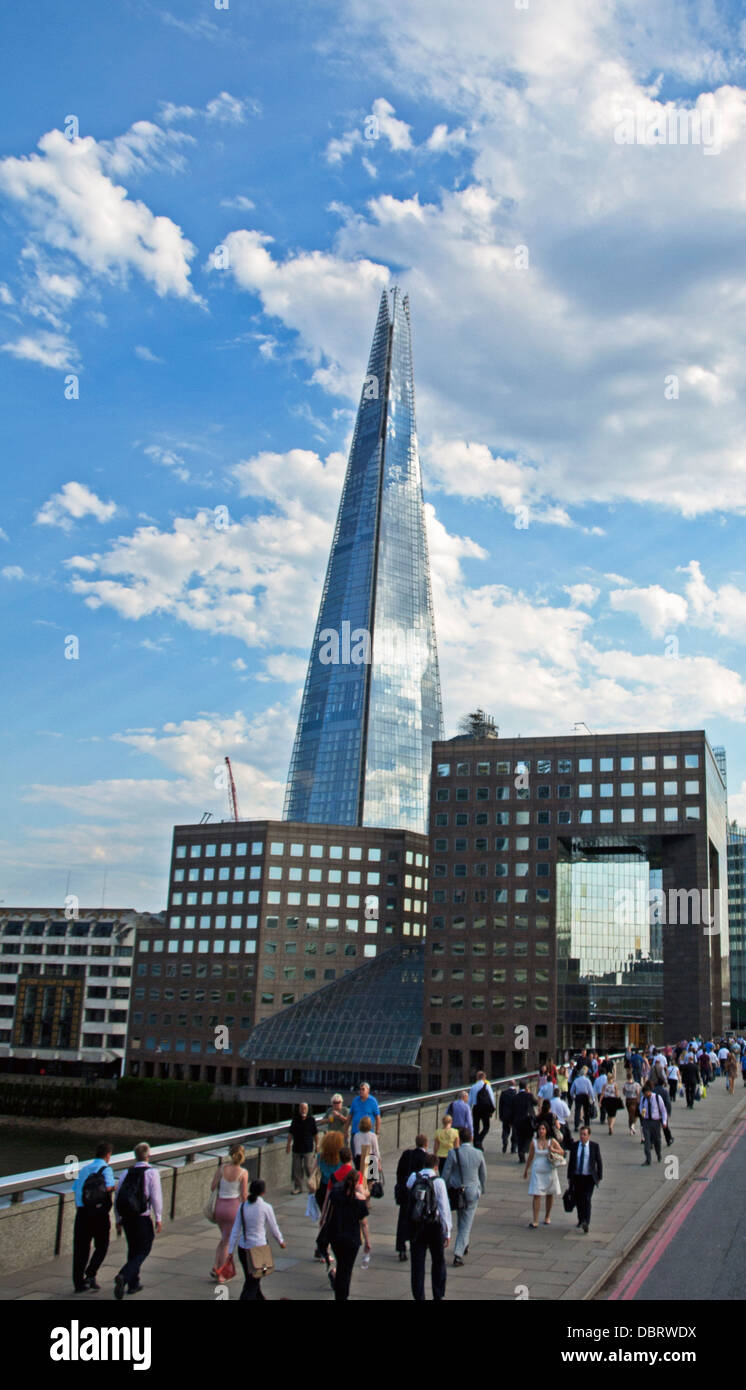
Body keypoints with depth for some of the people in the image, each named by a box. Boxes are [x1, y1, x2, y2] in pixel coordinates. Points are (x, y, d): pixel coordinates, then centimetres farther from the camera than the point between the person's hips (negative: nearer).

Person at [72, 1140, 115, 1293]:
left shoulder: (84, 1168, 12)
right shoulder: (105, 1169, -5)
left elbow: (76, 1190, 12)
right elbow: (108, 1187, -21)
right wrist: (113, 1187, 2)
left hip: (82, 1212, 5)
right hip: (99, 1213, -4)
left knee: (80, 1248, 9)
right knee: (101, 1246, 12)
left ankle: (78, 1282, 9)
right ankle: (90, 1275, -2)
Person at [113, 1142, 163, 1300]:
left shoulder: (125, 1173, 8)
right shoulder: (152, 1173, -7)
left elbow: (117, 1197, 9)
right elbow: (156, 1196, -11)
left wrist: (118, 1220, 17)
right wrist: (158, 1219, -5)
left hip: (126, 1218, 5)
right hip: (142, 1218, -5)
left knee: (133, 1249, 21)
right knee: (143, 1250, 6)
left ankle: (133, 1284, 26)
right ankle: (123, 1276, -15)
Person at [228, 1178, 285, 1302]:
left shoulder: (242, 1206, -2)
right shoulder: (265, 1207, -12)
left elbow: (235, 1230, 0)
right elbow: (274, 1228, -1)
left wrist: (230, 1251, 5)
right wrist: (281, 1241, 18)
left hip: (243, 1249, 4)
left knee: (250, 1279, 20)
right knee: (252, 1283, 3)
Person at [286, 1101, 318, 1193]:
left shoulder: (311, 1119, -1)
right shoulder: (295, 1119, 4)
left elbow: (315, 1134, 6)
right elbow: (290, 1133, 10)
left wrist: (317, 1145, 6)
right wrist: (288, 1144, 7)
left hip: (308, 1148, -3)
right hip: (297, 1148, 3)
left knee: (309, 1167, -6)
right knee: (297, 1169, 6)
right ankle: (298, 1187, 17)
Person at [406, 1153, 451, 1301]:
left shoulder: (412, 1178, 0)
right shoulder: (438, 1182, -10)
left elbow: (408, 1198, 10)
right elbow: (444, 1208, -10)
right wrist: (447, 1232, -6)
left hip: (415, 1225, 2)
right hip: (434, 1225, -2)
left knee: (417, 1262, 9)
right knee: (438, 1262, 14)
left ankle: (418, 1297, 10)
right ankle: (438, 1296, 16)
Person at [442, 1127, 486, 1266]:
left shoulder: (453, 1153, -14)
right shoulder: (479, 1154, -6)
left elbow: (445, 1175, -10)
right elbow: (483, 1175, 6)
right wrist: (482, 1190, 22)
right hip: (473, 1192, 0)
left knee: (462, 1220, 26)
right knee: (466, 1224, 6)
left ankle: (464, 1245, 40)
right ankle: (458, 1254, -3)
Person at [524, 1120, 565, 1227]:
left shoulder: (552, 1141, -3)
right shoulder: (534, 1142, -3)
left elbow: (562, 1152, 1)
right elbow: (530, 1157, 8)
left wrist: (553, 1150, -18)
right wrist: (526, 1170, 15)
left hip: (550, 1171, 1)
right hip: (537, 1171, -1)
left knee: (549, 1194, 11)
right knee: (536, 1195, -8)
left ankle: (547, 1217, 31)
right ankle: (535, 1221, -7)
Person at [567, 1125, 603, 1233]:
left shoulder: (595, 1146, -5)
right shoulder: (574, 1145, 1)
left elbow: (599, 1162, 1)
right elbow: (571, 1161, 6)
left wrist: (599, 1177, 0)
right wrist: (569, 1177, 7)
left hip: (589, 1178, -3)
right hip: (577, 1177, 3)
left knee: (587, 1199, -14)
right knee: (578, 1200, 9)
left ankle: (586, 1223, -18)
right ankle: (580, 1220, 28)